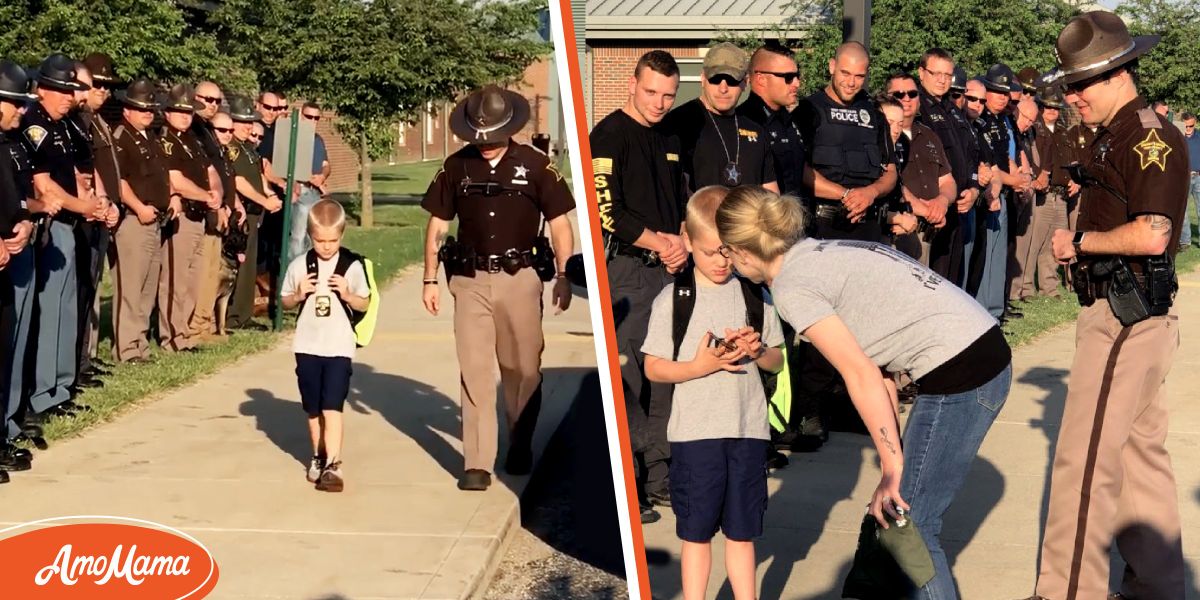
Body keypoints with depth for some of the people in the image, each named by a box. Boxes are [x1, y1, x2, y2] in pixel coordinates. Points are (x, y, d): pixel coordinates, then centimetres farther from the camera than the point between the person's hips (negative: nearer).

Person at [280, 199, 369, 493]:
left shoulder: (353, 266, -5)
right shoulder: (299, 266, -1)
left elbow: (364, 304, 3)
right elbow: (285, 303, 8)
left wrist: (347, 294, -16)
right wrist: (299, 295, -13)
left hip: (339, 347, -3)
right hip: (307, 347, 3)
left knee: (332, 407, -10)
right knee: (313, 409, 12)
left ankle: (333, 464, -14)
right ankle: (318, 456, 28)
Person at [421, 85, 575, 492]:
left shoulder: (535, 165, -2)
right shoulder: (457, 167, 4)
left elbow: (559, 224, 1)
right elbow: (438, 225, 10)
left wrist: (563, 277, -5)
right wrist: (430, 279, 7)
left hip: (520, 278, -1)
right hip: (470, 280, 1)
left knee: (523, 370, 9)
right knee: (474, 371, -2)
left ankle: (521, 447, 29)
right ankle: (477, 463, 0)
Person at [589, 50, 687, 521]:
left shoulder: (670, 141, 19)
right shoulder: (609, 135, -6)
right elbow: (605, 210, -13)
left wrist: (682, 244, 3)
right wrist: (660, 242, -8)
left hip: (666, 269, 7)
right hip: (624, 272, -7)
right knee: (627, 379, -8)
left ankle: (657, 477, 17)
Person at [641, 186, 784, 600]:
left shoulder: (754, 295, 5)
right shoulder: (672, 300, -4)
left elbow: (776, 363, 11)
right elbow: (653, 368, -3)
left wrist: (757, 351, -10)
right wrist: (700, 367, -18)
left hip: (748, 429, 2)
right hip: (694, 431, -2)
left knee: (742, 530, 11)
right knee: (697, 530, 8)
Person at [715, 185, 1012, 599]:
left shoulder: (791, 287, -9)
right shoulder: (821, 255, 17)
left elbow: (862, 376, -15)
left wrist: (893, 467, -11)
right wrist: (893, 461, 15)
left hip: (960, 374, -9)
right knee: (902, 515, 16)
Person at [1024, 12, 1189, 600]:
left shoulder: (1150, 135, -15)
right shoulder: (1113, 135, 15)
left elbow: (1150, 235, -25)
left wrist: (1079, 241, -13)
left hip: (1126, 317, -11)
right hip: (1124, 312, 11)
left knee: (1084, 458, -8)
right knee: (1141, 451, 16)